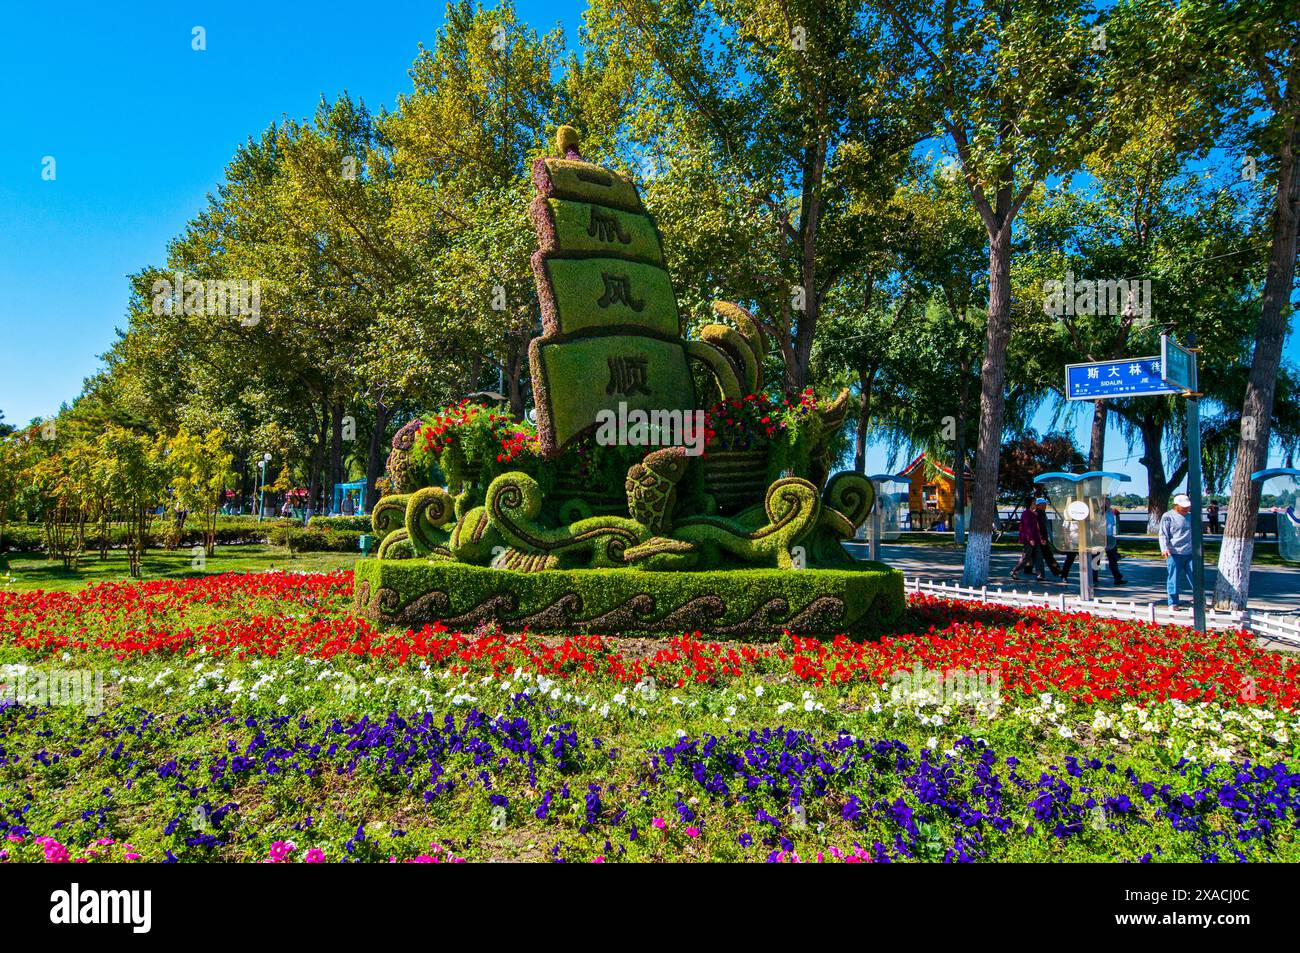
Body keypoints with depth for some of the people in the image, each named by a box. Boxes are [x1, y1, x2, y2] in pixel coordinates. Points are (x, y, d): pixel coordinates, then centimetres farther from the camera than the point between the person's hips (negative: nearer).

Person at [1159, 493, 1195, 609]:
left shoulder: (1190, 517, 14)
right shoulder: (1168, 517, -3)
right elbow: (1163, 535, -6)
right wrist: (1164, 548, -20)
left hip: (1190, 554, 5)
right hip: (1174, 554, -5)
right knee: (1173, 579, 1)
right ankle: (1173, 603, 10)